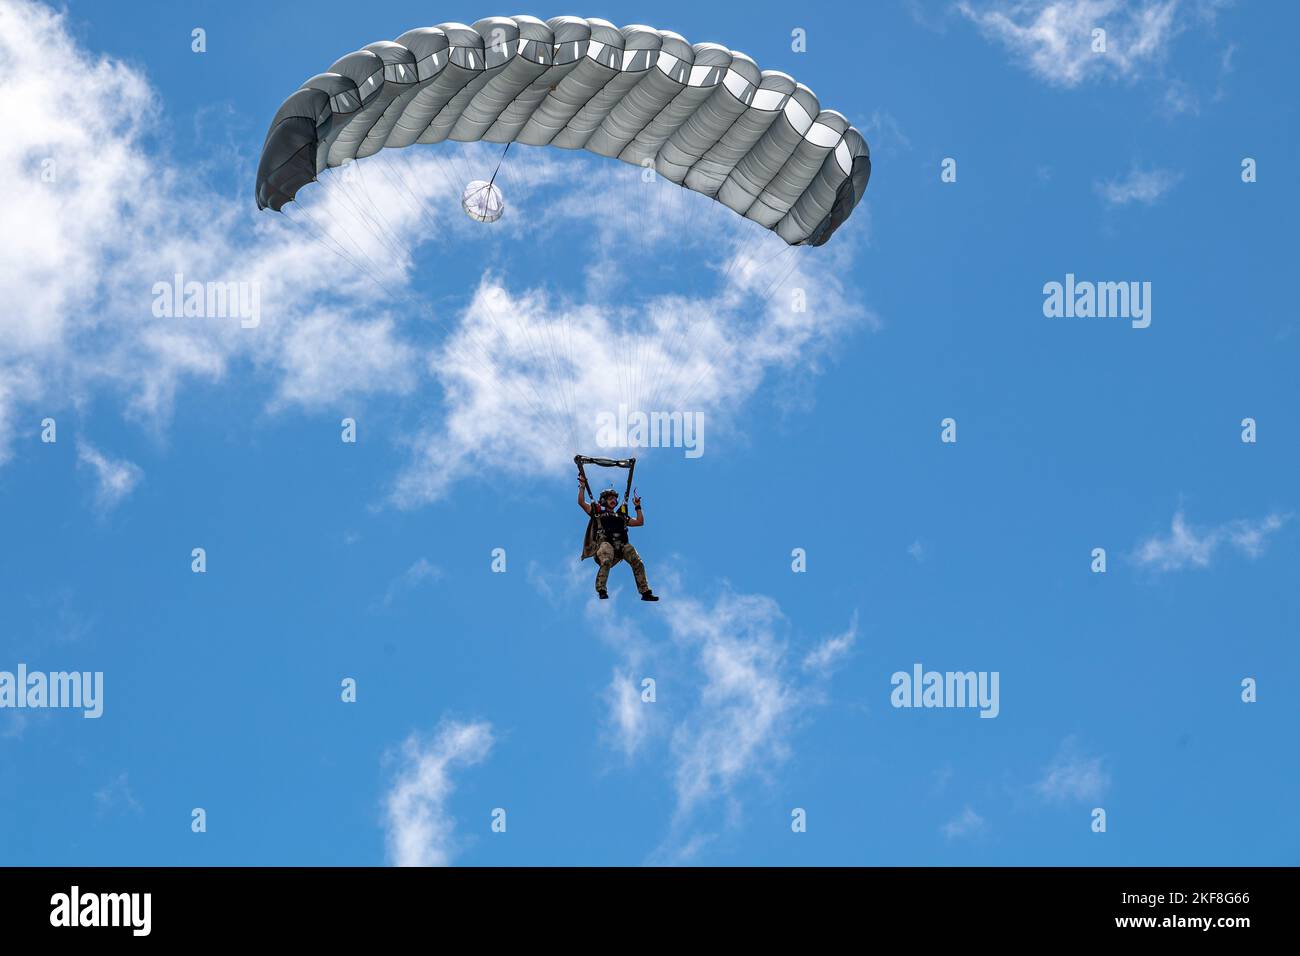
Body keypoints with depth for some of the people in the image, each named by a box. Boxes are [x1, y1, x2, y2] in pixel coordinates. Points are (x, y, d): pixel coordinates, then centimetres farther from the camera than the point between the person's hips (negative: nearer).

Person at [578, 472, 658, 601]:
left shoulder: (621, 516, 35)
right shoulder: (597, 513, 25)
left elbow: (639, 522, 34)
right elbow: (581, 502, 19)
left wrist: (638, 506, 32)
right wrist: (582, 487, 17)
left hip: (622, 544, 4)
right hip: (605, 542, -3)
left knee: (638, 563, -18)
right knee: (606, 562, -35)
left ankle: (645, 592, -20)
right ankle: (601, 590, -36)